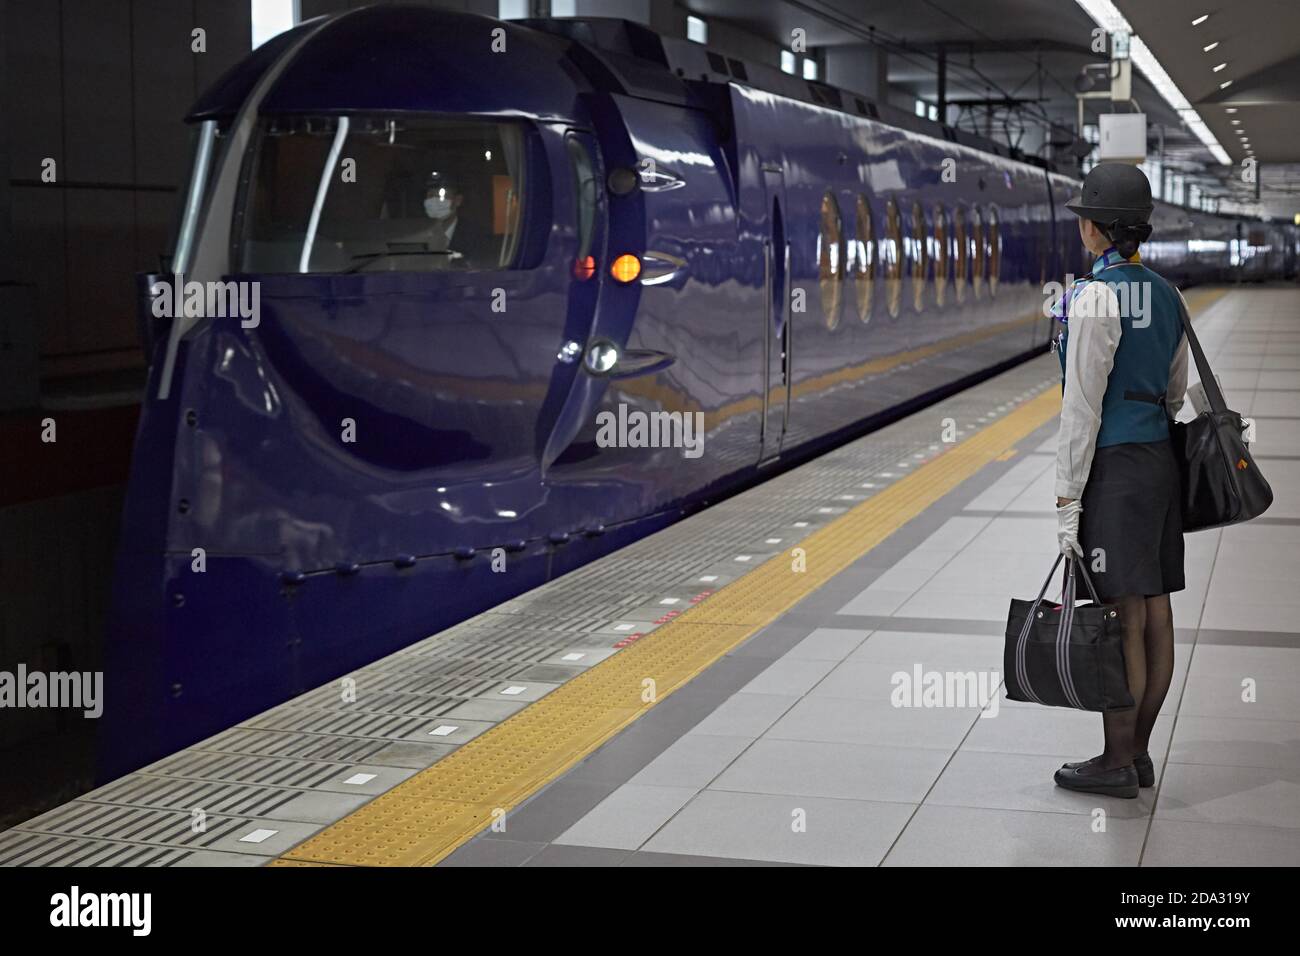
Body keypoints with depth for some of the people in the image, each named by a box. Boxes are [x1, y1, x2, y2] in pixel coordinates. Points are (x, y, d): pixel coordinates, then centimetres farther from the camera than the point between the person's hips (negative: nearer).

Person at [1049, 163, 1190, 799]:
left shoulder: (1096, 297, -16)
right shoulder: (1164, 295, 11)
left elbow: (1082, 406, -17)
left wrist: (1068, 498, -14)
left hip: (1114, 466, -9)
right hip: (1160, 460, 9)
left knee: (1122, 616, -4)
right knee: (1154, 613, 10)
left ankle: (1117, 763, 4)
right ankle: (1138, 752, 20)